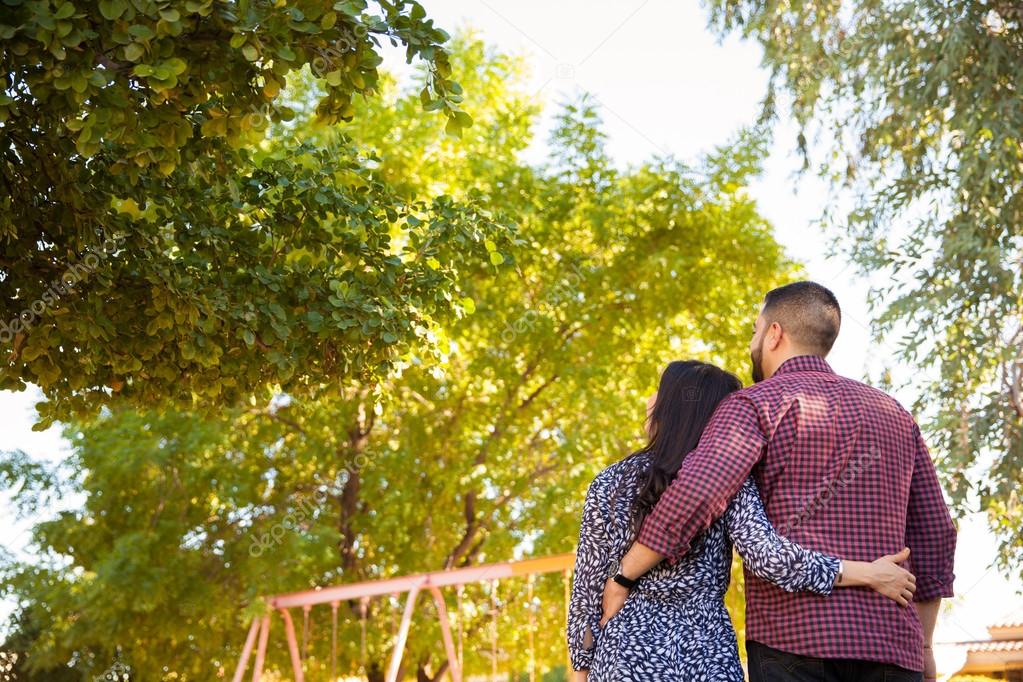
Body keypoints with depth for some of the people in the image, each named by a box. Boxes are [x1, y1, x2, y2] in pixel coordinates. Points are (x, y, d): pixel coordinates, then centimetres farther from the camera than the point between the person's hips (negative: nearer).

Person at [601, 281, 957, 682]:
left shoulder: (755, 404, 2)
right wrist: (922, 644, 26)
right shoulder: (894, 414, 20)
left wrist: (622, 577, -5)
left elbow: (693, 496, -14)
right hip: (891, 643, 5)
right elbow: (934, 532, 19)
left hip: (794, 638, -5)